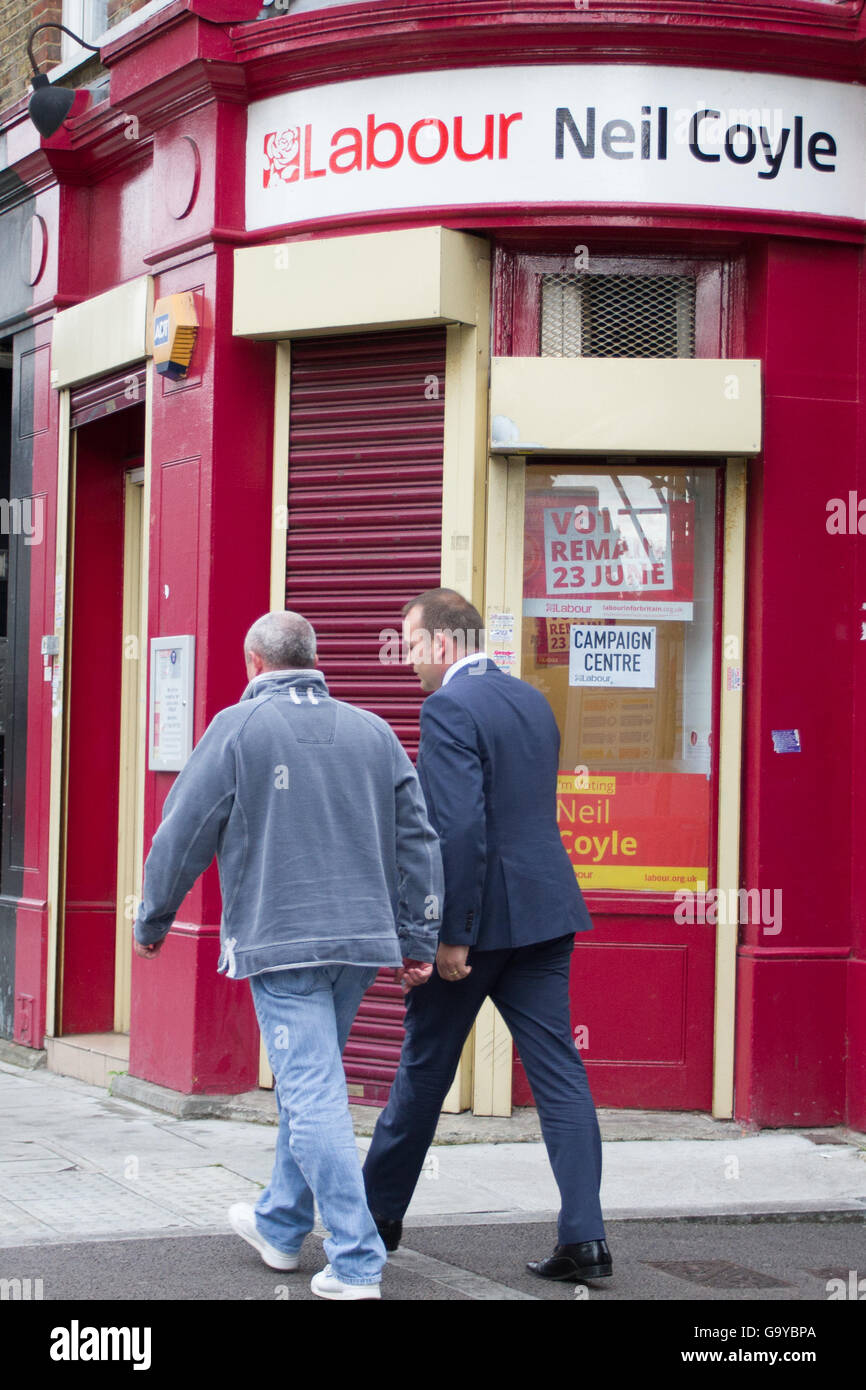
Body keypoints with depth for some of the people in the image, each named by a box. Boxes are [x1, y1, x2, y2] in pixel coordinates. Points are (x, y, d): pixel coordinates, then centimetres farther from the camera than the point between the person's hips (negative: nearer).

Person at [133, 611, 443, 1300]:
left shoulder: (238, 728, -3)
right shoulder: (374, 732, 11)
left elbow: (183, 834, 0)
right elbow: (418, 843, 10)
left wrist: (153, 921, 13)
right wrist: (418, 941, 14)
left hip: (280, 939, -6)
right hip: (360, 937, 6)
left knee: (313, 1094, -7)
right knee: (310, 1083, 20)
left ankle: (357, 1262, -11)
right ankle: (281, 1225, 34)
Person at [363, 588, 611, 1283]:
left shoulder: (449, 708, -14)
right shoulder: (533, 701, 13)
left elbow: (459, 827, -21)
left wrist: (453, 934, -18)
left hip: (480, 914, -7)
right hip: (545, 910, 7)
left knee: (425, 1068, 9)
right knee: (558, 1070, 3)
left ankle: (379, 1212, 25)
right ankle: (585, 1237, -4)